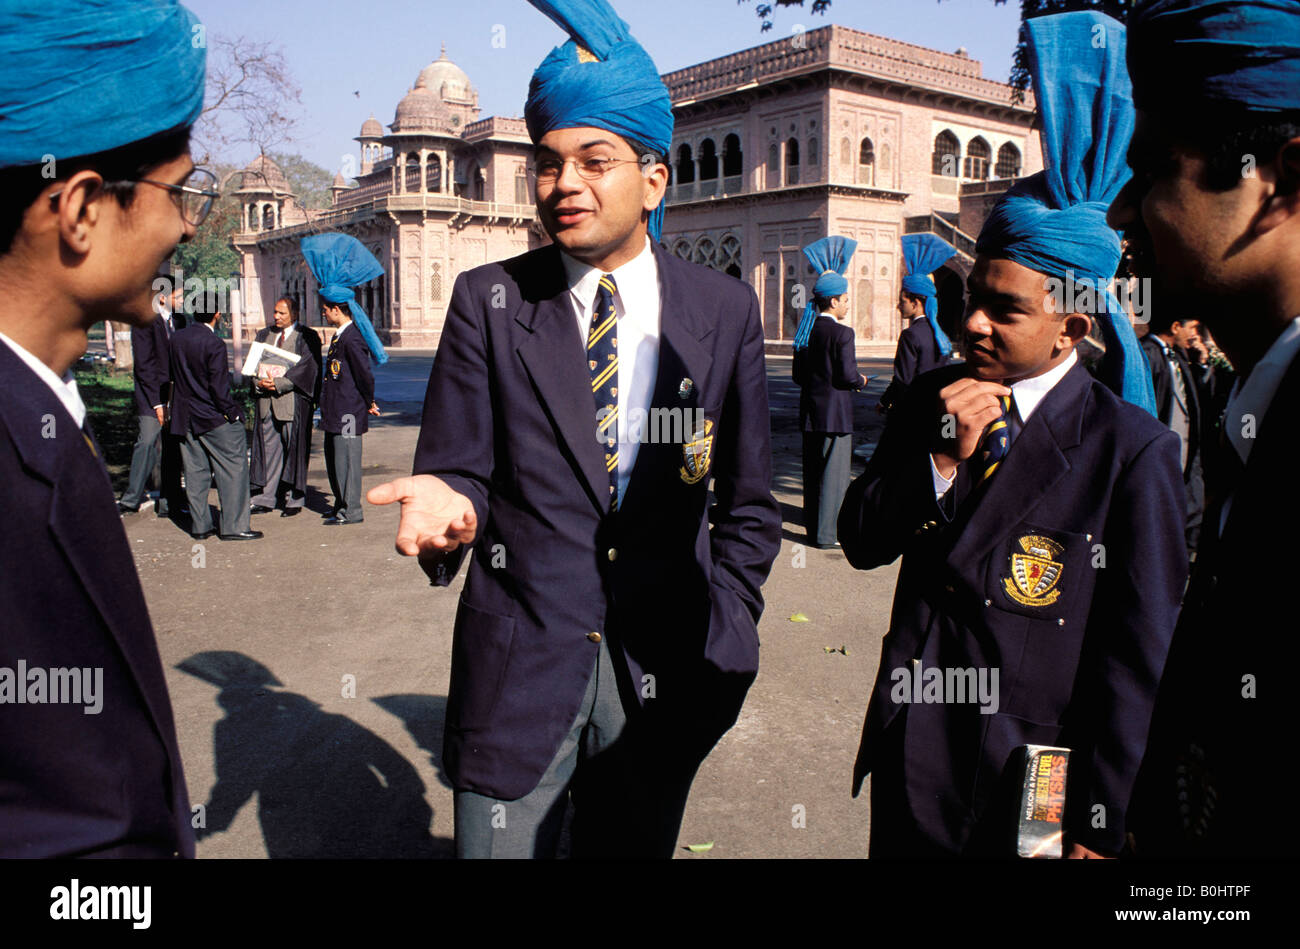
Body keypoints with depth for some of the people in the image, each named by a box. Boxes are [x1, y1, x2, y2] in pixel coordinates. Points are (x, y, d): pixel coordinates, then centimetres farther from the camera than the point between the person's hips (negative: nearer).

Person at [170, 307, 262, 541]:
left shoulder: (177, 339, 4)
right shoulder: (214, 344, -17)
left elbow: (174, 377, 13)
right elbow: (219, 390, -18)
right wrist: (233, 414, -8)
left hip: (185, 417, 7)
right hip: (213, 417, -7)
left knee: (195, 473, 12)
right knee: (233, 468, 1)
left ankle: (200, 526, 17)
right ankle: (233, 526, 2)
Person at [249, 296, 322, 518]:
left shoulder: (306, 337, -1)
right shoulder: (264, 335, 17)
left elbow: (305, 368, -10)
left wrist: (278, 383, -16)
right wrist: (260, 382, -9)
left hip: (293, 400, -5)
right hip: (267, 400, 5)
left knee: (293, 448, 0)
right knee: (268, 449, 6)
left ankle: (294, 500, 7)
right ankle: (266, 499, 10)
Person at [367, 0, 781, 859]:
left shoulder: (725, 312, 0)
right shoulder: (488, 303, -3)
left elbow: (747, 506, 5)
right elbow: (463, 466, -2)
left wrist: (724, 639, -1)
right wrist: (444, 501, -25)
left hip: (661, 676, 1)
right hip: (519, 669, -1)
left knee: (634, 846, 18)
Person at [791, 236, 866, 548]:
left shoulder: (806, 331, 8)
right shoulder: (842, 333, -14)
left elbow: (798, 375, 11)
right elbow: (848, 376, -17)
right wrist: (862, 381, 3)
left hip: (810, 411, 7)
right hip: (835, 413, -7)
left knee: (813, 471, 14)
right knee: (834, 473, 0)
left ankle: (813, 528, 23)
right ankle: (825, 534, 4)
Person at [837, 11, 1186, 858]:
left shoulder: (1133, 452, -14)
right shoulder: (930, 402, 1)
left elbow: (1138, 658, -12)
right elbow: (862, 542, 1)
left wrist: (1099, 827, -9)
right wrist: (943, 461, -16)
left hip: (1029, 790, -4)